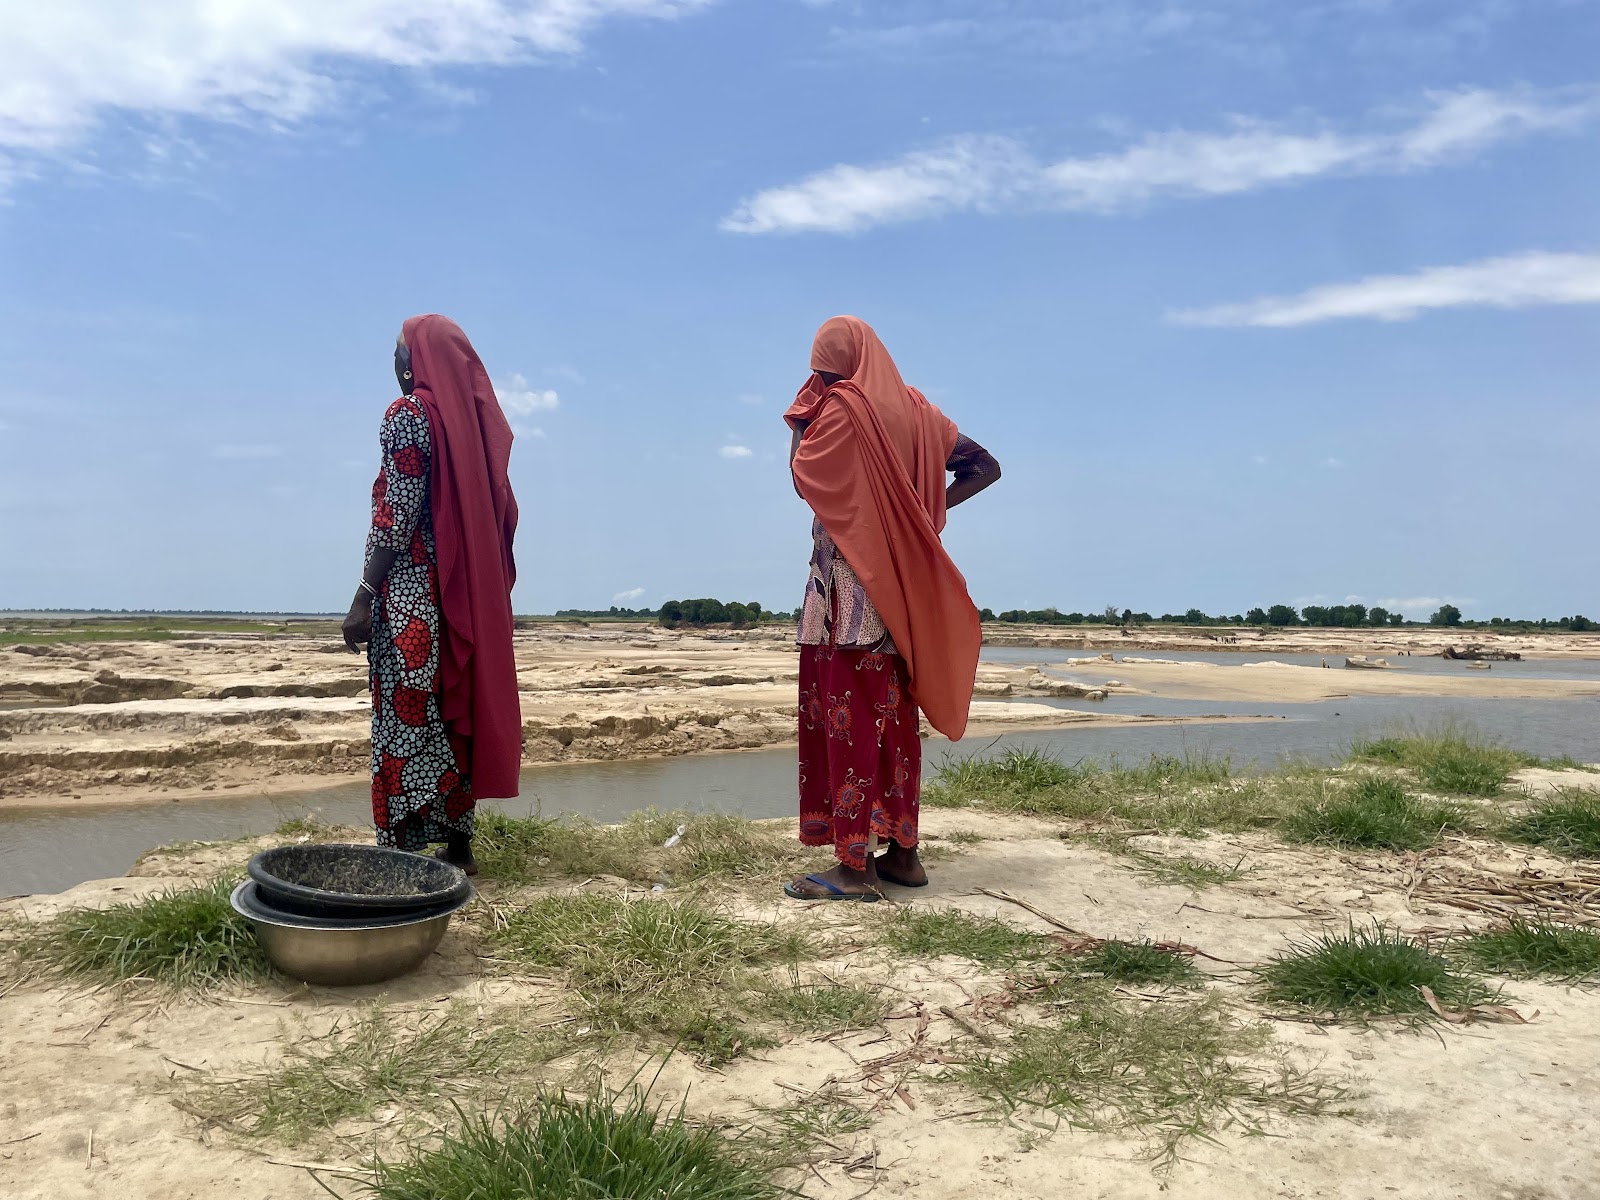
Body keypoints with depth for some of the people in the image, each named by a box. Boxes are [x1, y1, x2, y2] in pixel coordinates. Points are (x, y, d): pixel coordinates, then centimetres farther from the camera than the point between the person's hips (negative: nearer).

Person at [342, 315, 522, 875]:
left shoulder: (409, 413, -8)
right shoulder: (477, 415, 12)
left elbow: (397, 512, -15)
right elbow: (496, 512, 12)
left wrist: (364, 595, -14)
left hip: (412, 591, -7)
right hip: (468, 594, 7)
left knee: (405, 718, -3)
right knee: (457, 713, 11)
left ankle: (401, 851, 1)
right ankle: (459, 844, 17)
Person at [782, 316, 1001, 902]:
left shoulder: (840, 408, -9)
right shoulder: (914, 408, 11)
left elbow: (802, 476, -2)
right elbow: (984, 466, 11)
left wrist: (801, 417, 9)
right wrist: (925, 510, 8)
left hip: (849, 590, -7)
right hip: (903, 588, 7)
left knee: (849, 719, -6)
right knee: (896, 717, 11)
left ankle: (855, 865, -6)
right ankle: (903, 852, 17)